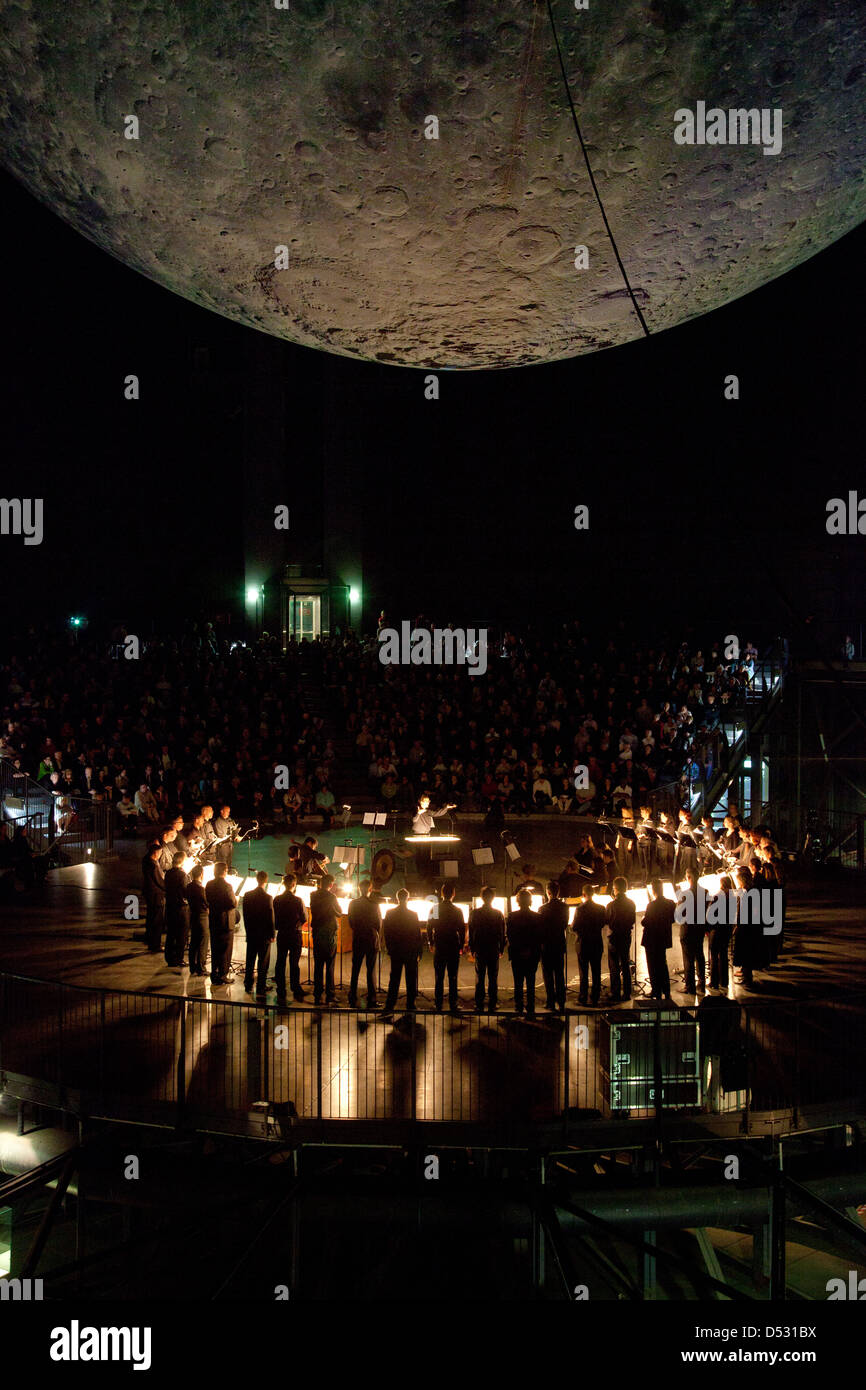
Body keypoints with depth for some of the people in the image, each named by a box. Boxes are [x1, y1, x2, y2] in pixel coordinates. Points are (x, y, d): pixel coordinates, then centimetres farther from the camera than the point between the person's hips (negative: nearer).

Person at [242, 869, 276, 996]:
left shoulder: (247, 895, -3)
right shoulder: (268, 898, -17)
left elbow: (245, 915, 4)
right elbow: (270, 918, -12)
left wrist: (248, 930, 15)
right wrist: (272, 934, -1)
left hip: (251, 933, 4)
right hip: (264, 934, -4)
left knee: (250, 961, 14)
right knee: (263, 962, 5)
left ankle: (248, 986, 19)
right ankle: (261, 987, 8)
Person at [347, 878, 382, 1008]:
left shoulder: (353, 903, -3)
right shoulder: (374, 905, -12)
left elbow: (351, 922, 4)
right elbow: (379, 924, -5)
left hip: (357, 940, 3)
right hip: (372, 940, -3)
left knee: (355, 970, 9)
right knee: (371, 971, 4)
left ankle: (353, 1000, 11)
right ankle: (371, 1001, 4)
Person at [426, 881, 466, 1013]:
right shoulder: (457, 911, -7)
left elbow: (429, 928, 1)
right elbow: (462, 929, -3)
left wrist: (431, 944, 13)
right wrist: (461, 945, 9)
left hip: (439, 948, 1)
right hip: (454, 948, -1)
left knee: (439, 978, 8)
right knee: (452, 978, 6)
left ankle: (438, 1005, 9)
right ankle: (453, 1005, 7)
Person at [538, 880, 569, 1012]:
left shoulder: (543, 909, -16)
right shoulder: (564, 907, -4)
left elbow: (540, 928, -11)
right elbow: (565, 925, 5)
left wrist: (540, 942, 3)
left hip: (547, 946, -4)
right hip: (560, 945, 4)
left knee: (548, 975, 5)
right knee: (559, 974, 13)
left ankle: (551, 1003, 5)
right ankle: (561, 1003, 17)